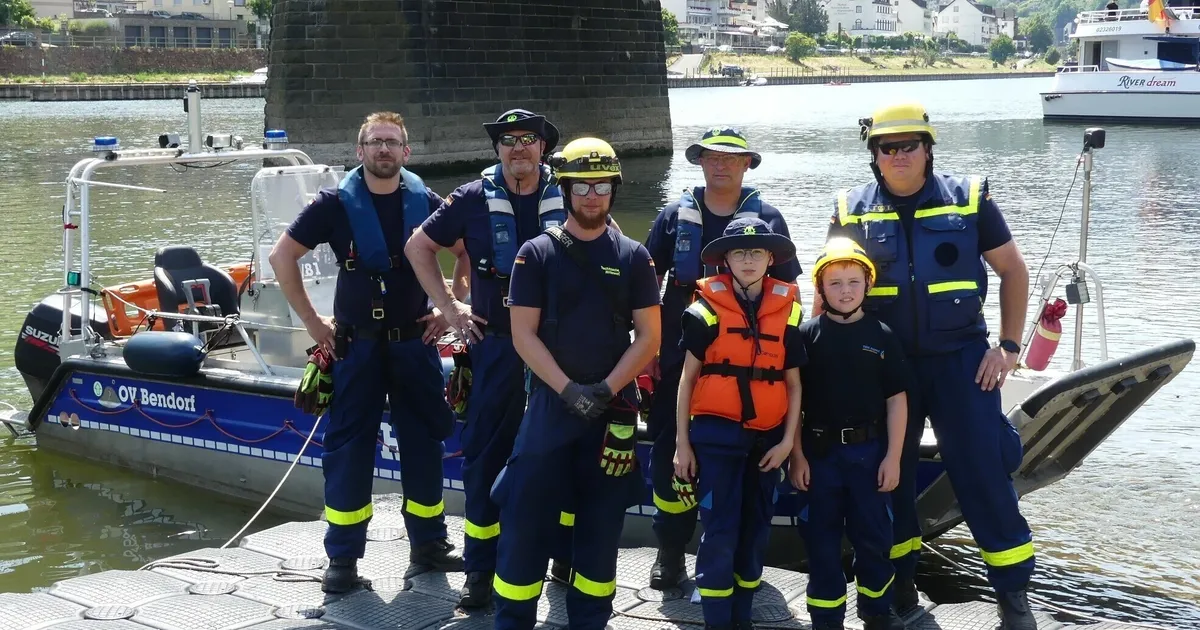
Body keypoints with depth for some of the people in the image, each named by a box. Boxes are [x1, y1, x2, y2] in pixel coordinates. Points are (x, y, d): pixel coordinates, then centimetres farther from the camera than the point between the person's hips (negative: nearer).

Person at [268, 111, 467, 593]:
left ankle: (429, 542, 21)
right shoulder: (335, 204, -6)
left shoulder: (425, 202, -1)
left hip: (415, 342, 2)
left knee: (424, 442, 7)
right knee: (348, 447, 0)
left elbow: (467, 255, 11)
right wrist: (312, 322, -4)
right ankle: (343, 557, 7)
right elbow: (282, 256, -2)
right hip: (355, 345, -2)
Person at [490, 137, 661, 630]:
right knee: (525, 517, -4)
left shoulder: (633, 257, 4)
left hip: (613, 407, 1)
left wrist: (606, 390, -11)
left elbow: (648, 336, 2)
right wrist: (568, 389, -15)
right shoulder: (536, 254, 1)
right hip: (550, 402, -1)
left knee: (601, 521, 7)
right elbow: (524, 334, -4)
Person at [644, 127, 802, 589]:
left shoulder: (767, 218, 2)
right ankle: (671, 547, 15)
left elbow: (787, 292, 5)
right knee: (670, 451, 1)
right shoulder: (676, 216, 5)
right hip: (680, 356, 1)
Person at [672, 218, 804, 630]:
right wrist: (682, 442, -2)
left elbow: (793, 383, 9)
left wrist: (788, 441, 1)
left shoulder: (787, 311, 5)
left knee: (756, 530, 11)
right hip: (717, 434, -3)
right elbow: (688, 378, 0)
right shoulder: (708, 309, -3)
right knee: (720, 530, -5)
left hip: (767, 437, 4)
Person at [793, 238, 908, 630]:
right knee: (822, 537, 6)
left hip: (868, 450, 1)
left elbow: (897, 400, 3)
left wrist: (893, 456, -1)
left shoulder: (882, 337, 2)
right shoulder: (807, 335, -1)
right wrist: (797, 455, -4)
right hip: (819, 451, -1)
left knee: (873, 534, 8)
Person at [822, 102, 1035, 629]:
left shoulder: (969, 200, -1)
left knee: (982, 468, -4)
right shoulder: (851, 211, 2)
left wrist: (1009, 347, 0)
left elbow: (1013, 271, 6)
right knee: (889, 470, 10)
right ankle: (899, 579, 26)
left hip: (961, 358, -2)